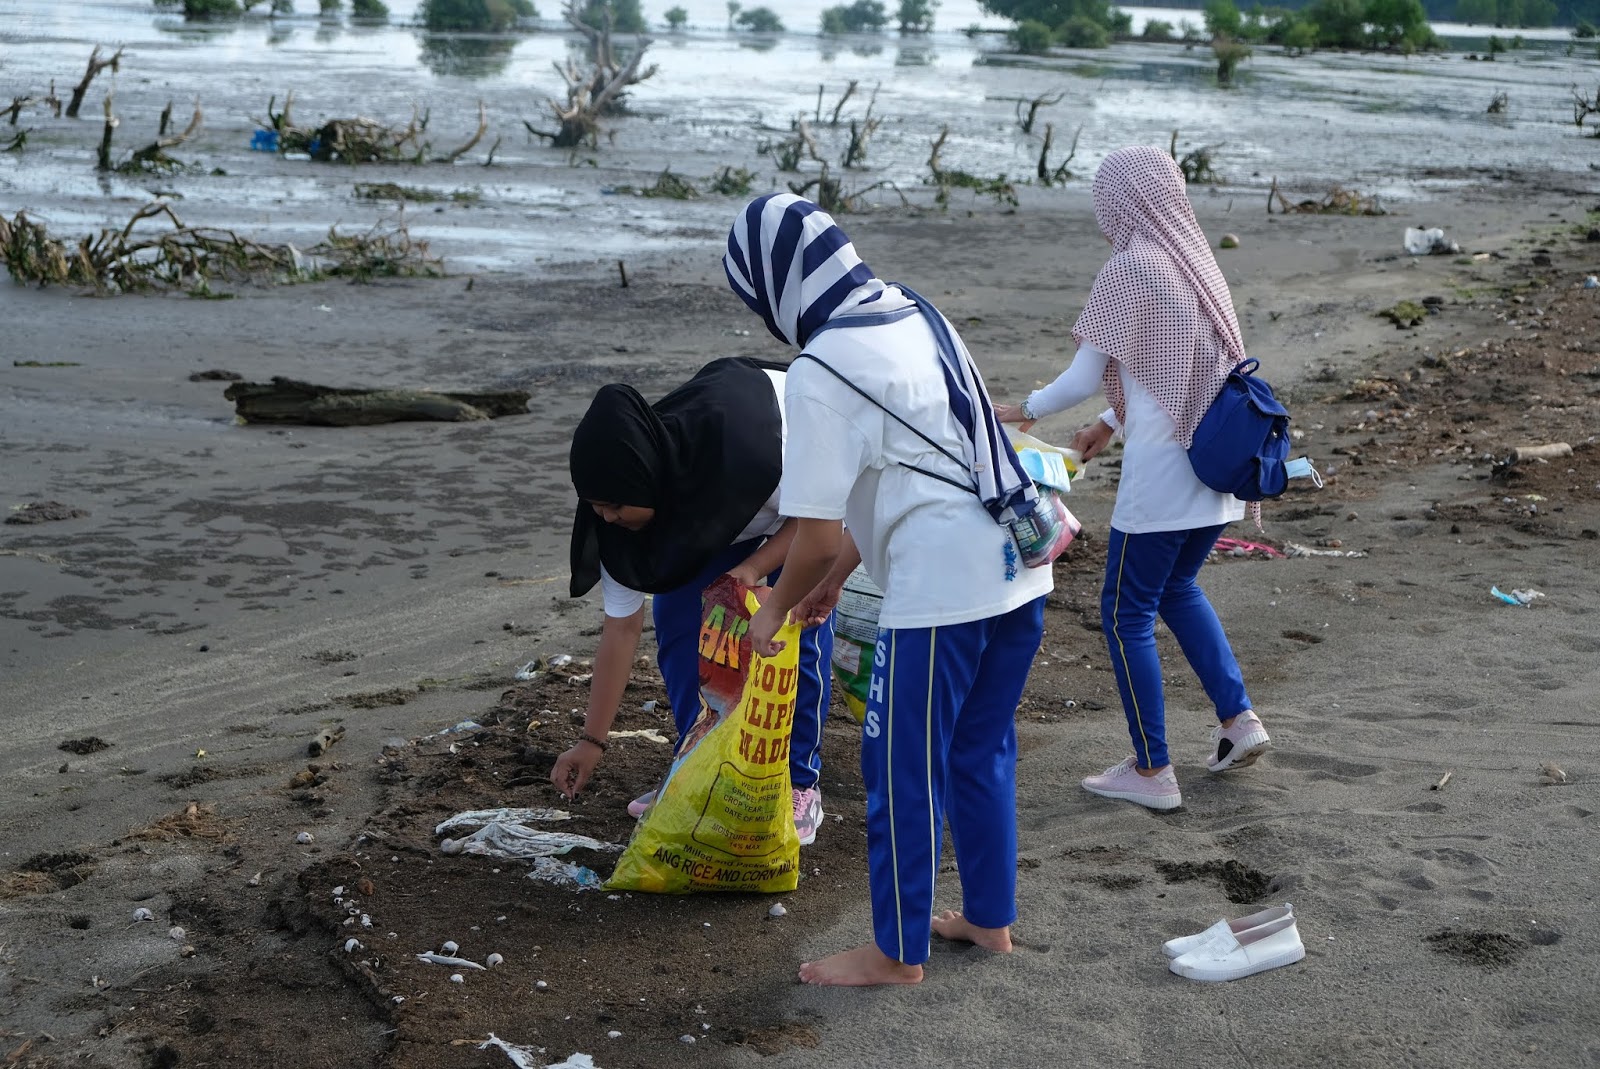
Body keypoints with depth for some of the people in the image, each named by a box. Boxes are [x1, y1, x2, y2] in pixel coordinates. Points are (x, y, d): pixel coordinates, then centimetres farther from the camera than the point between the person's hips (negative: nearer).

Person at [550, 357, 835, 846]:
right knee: (676, 617, -7)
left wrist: (754, 569, -36)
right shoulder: (618, 519, -27)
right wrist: (591, 742, -17)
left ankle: (800, 788, -2)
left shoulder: (743, 448, -44)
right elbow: (621, 627, -19)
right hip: (724, 512, 5)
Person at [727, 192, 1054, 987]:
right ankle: (990, 917, 35)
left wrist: (776, 609, 7)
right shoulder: (914, 316, 13)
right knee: (982, 752, 22)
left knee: (903, 772, 7)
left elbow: (818, 533, -12)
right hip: (1017, 569, 9)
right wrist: (832, 582, 25)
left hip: (942, 590, -9)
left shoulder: (820, 371, -13)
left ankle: (897, 952, 20)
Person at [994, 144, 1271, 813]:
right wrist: (1113, 422, 23)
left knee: (1127, 613, 4)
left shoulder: (1128, 270, -13)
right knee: (1178, 588, 27)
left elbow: (1084, 378, -11)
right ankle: (1238, 719, 21)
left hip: (1161, 477, -8)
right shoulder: (1197, 263, 10)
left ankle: (1152, 772, 10)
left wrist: (1027, 410, 6)